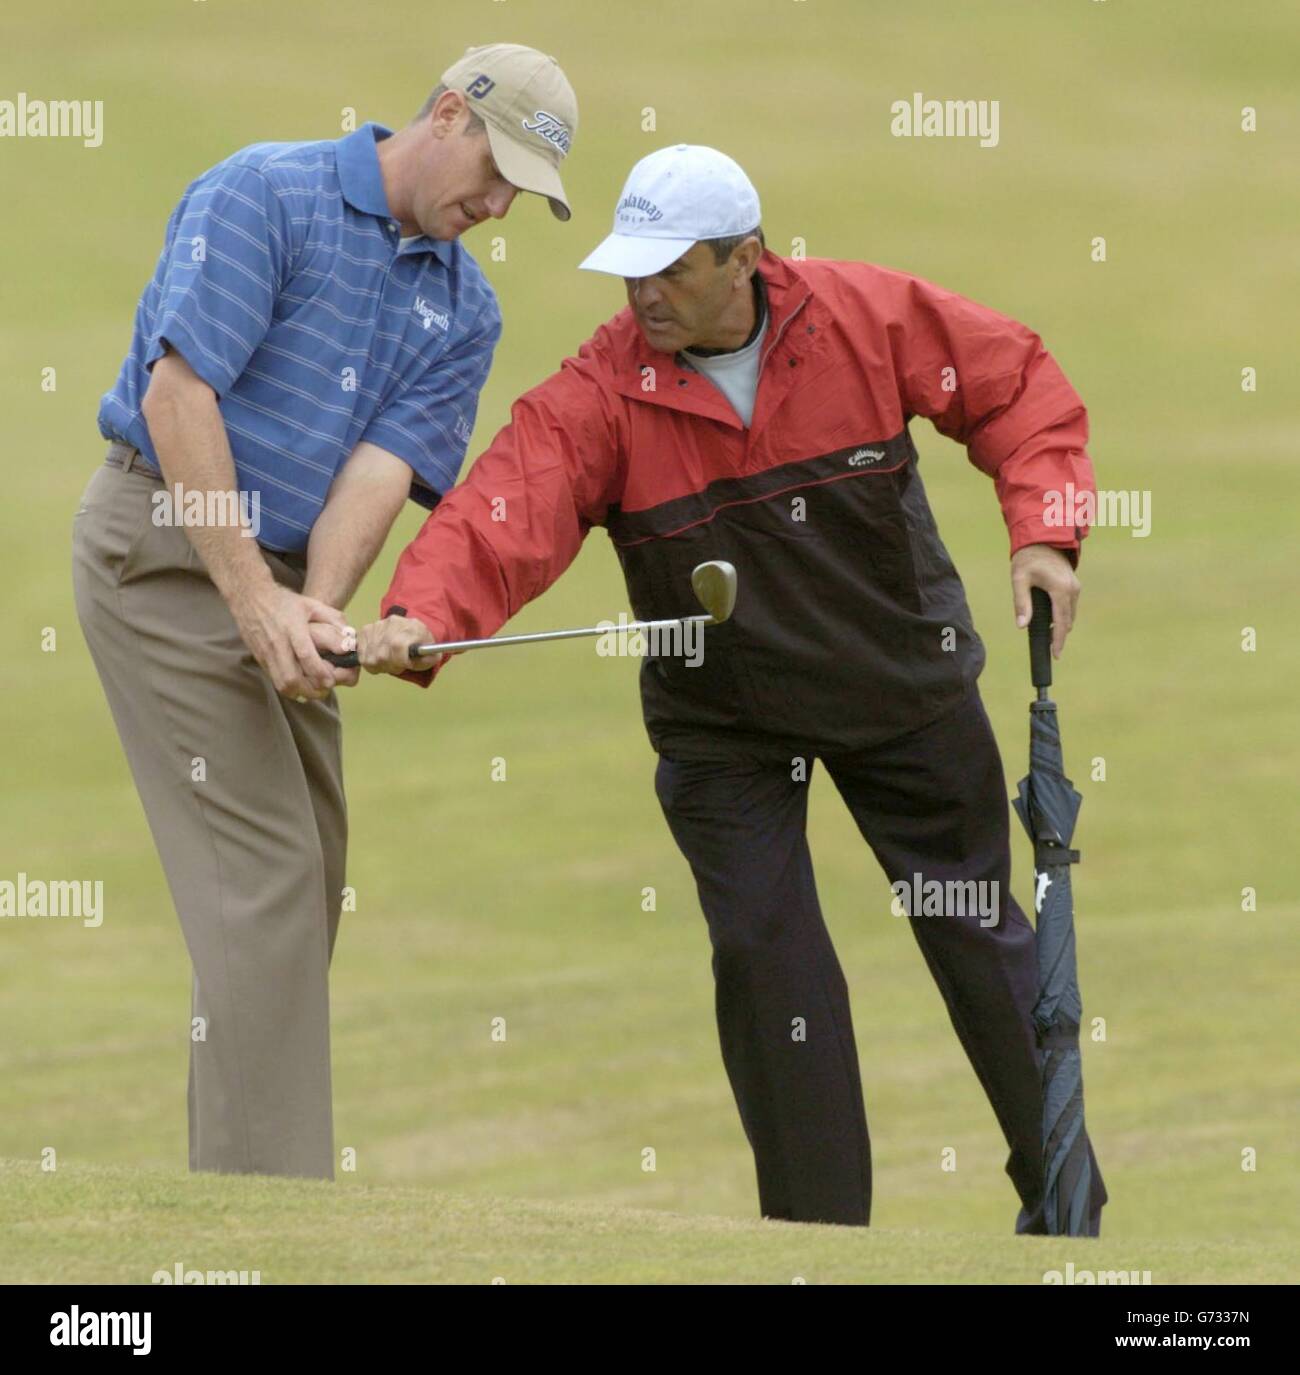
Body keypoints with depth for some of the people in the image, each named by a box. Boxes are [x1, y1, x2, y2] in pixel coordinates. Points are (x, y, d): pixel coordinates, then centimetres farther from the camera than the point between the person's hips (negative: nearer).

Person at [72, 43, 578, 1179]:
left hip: (279, 578, 8)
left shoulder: (465, 311, 9)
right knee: (266, 871, -13)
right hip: (169, 552, -8)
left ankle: (230, 1173, 15)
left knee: (309, 879, 8)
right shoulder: (266, 194, -11)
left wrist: (319, 609, -23)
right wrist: (255, 602, -23)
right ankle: (272, 1189, -14)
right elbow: (179, 392, -19)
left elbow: (385, 468, -3)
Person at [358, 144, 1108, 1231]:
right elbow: (505, 512, -34)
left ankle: (1065, 1201, 28)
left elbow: (1020, 385, -5)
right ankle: (818, 1226, 4)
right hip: (723, 724, -1)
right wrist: (421, 619, -53)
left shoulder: (870, 317, -17)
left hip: (906, 688, 1)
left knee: (978, 934, 10)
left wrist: (1042, 532, -17)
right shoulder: (599, 395, -21)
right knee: (764, 950, -10)